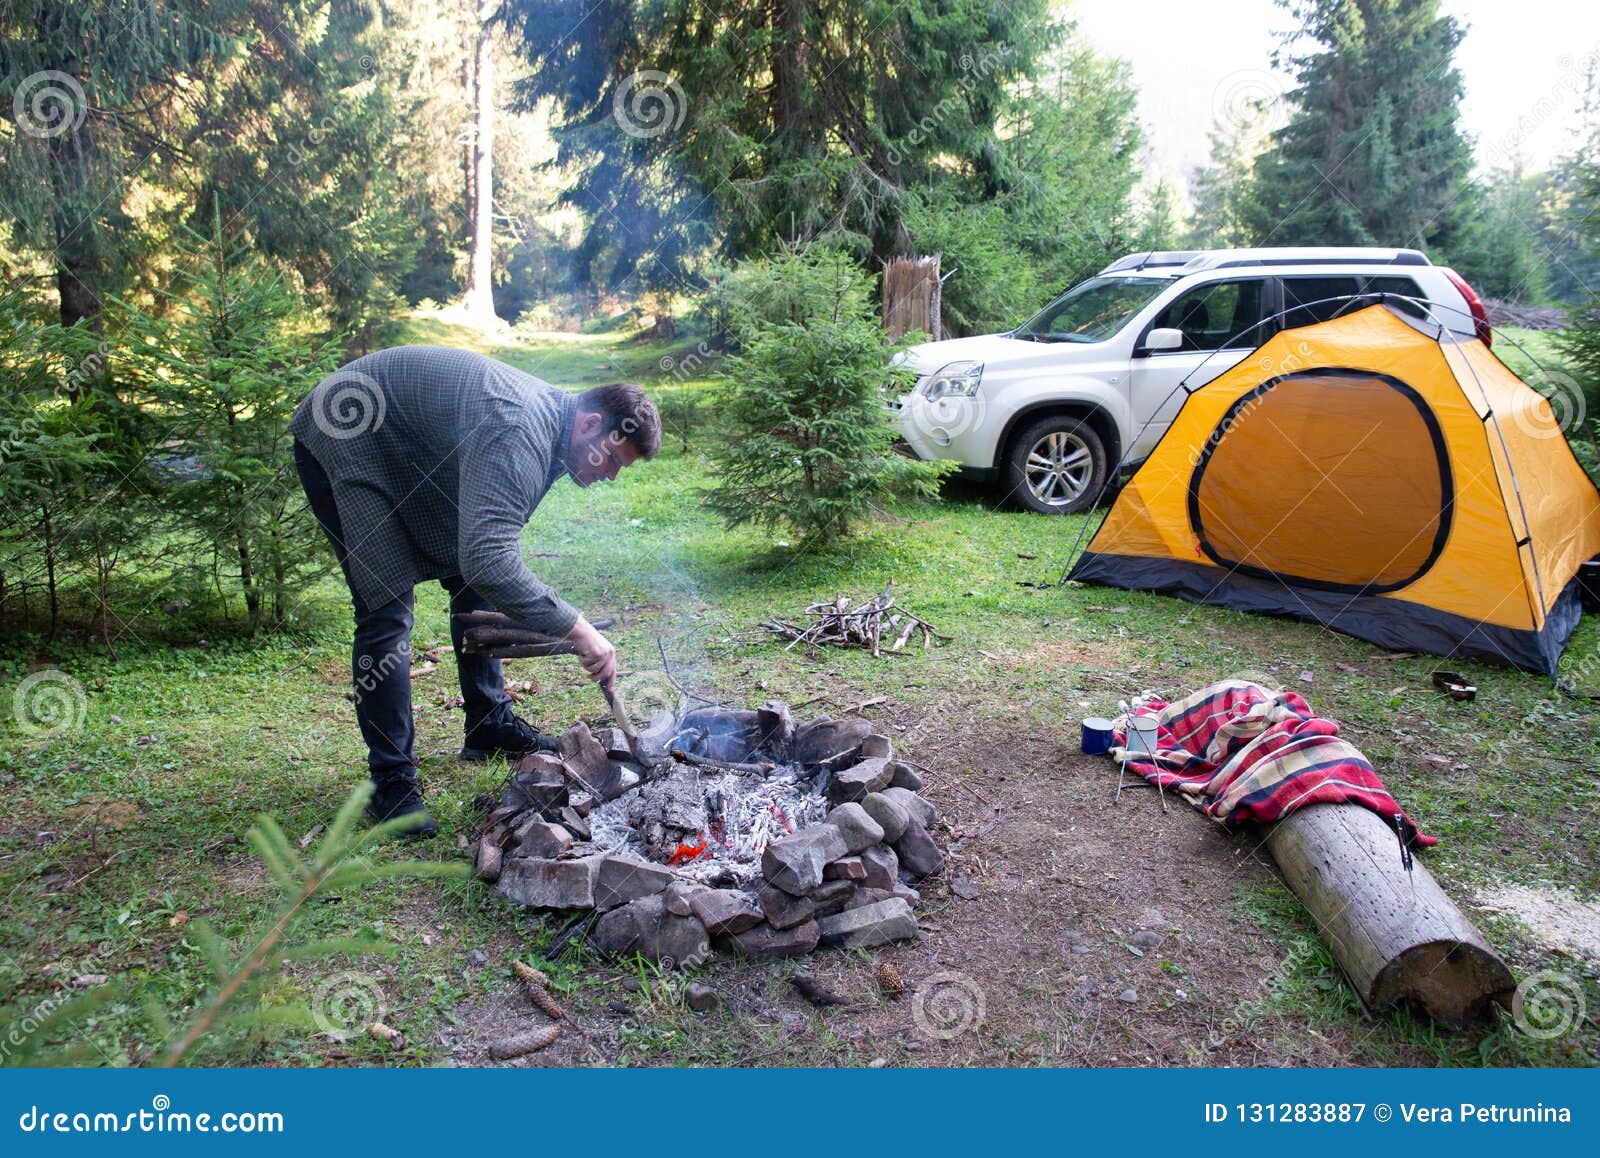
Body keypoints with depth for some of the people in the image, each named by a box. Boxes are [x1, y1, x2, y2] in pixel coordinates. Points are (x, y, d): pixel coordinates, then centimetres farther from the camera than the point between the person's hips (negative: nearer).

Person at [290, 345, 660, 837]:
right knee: (387, 610, -16)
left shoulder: (549, 414, -3)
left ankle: (490, 725, 25)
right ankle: (392, 782, -6)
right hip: (342, 443, -10)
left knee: (472, 587, 10)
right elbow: (487, 560, -45)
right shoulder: (518, 430, -35)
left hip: (411, 454, 10)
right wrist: (578, 630, -41)